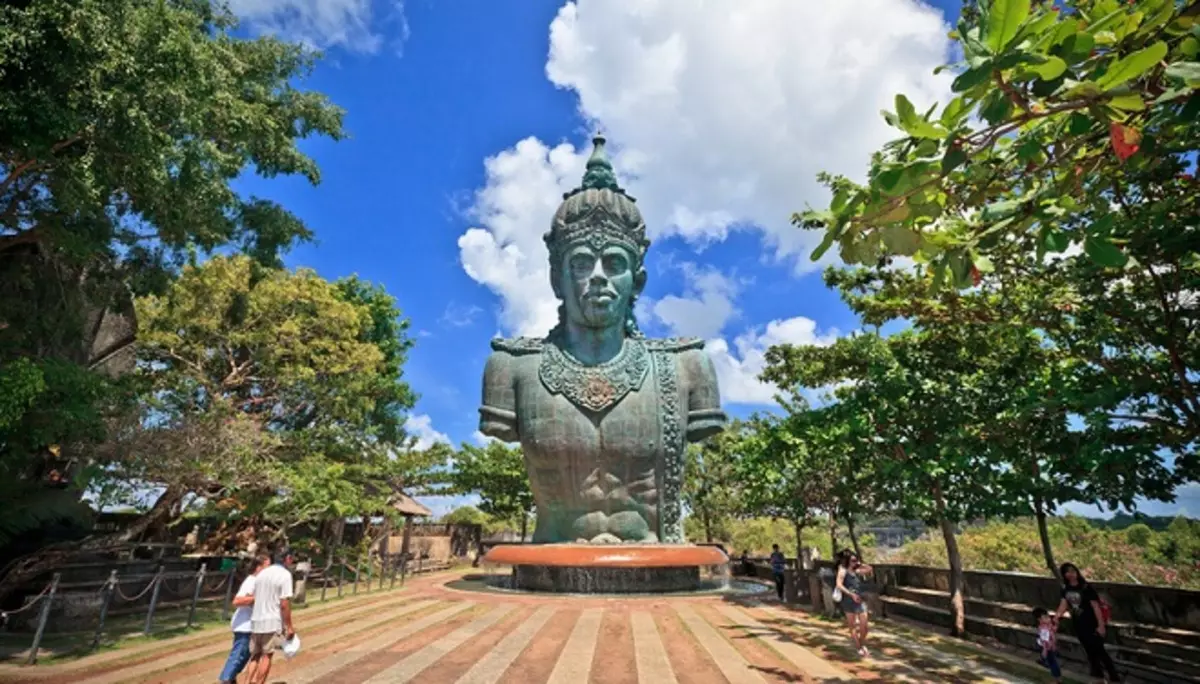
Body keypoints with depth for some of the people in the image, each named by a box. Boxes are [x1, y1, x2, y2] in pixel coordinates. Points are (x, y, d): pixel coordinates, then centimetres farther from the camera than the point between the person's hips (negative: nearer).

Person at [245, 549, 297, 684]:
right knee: (267, 656, 7)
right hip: (271, 621, -6)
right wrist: (289, 626, -8)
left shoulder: (262, 573, 9)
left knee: (255, 655, 16)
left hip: (256, 620, 6)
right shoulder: (285, 575, -13)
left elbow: (255, 598, 13)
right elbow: (284, 604, -16)